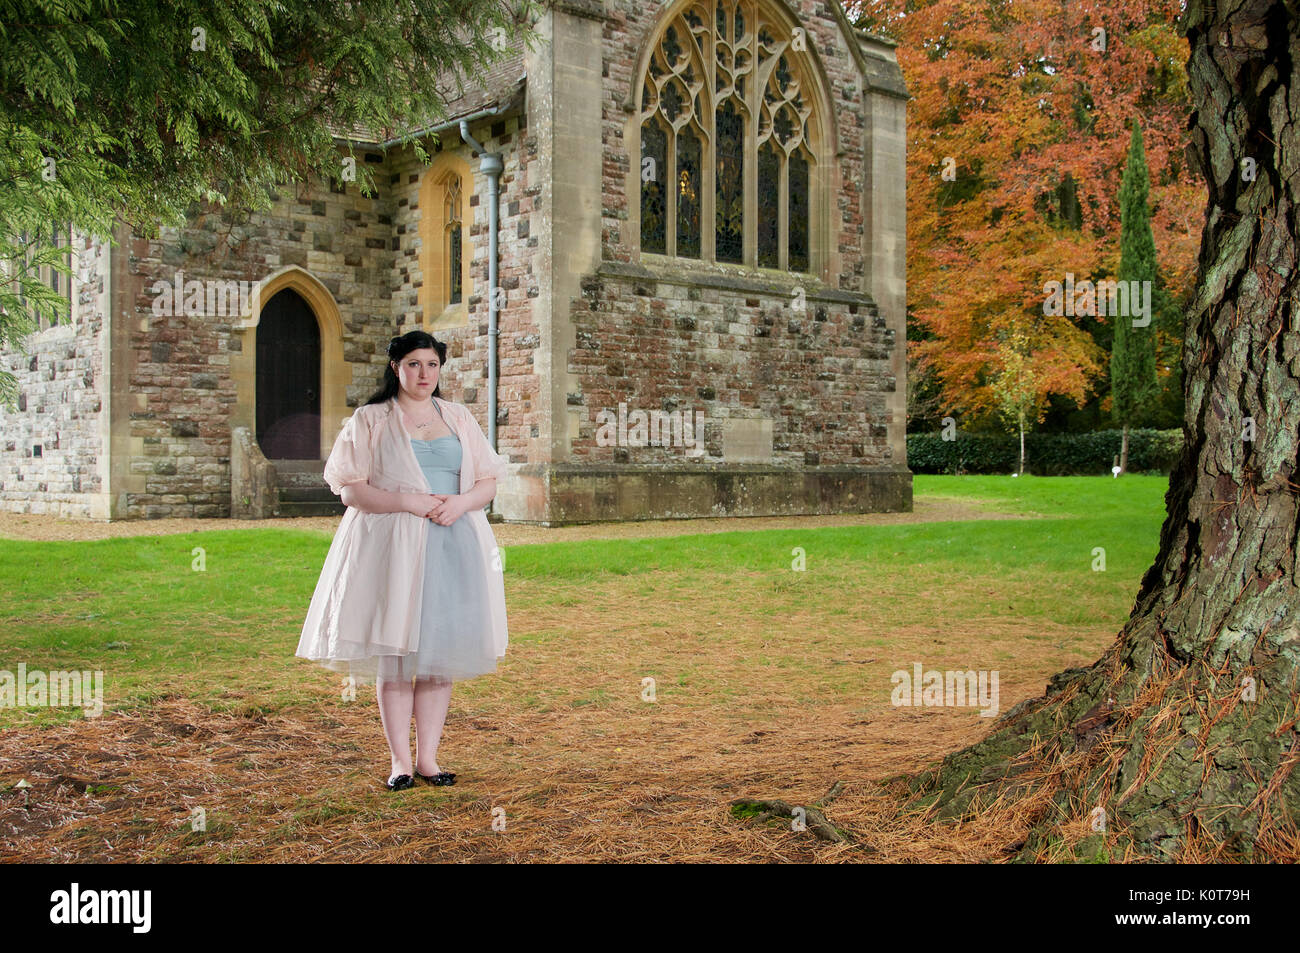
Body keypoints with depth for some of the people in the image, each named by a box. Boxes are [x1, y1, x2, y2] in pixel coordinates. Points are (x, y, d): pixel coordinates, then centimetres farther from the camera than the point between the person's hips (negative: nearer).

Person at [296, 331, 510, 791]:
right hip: (391, 548, -3)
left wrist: (460, 503, -9)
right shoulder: (370, 420, 5)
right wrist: (408, 501, -15)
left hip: (453, 549, 3)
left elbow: (488, 481, 12)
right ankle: (400, 760, 6)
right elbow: (350, 489, -3)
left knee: (440, 654, 2)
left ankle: (428, 757, 11)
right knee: (395, 656, -2)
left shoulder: (458, 418, 14)